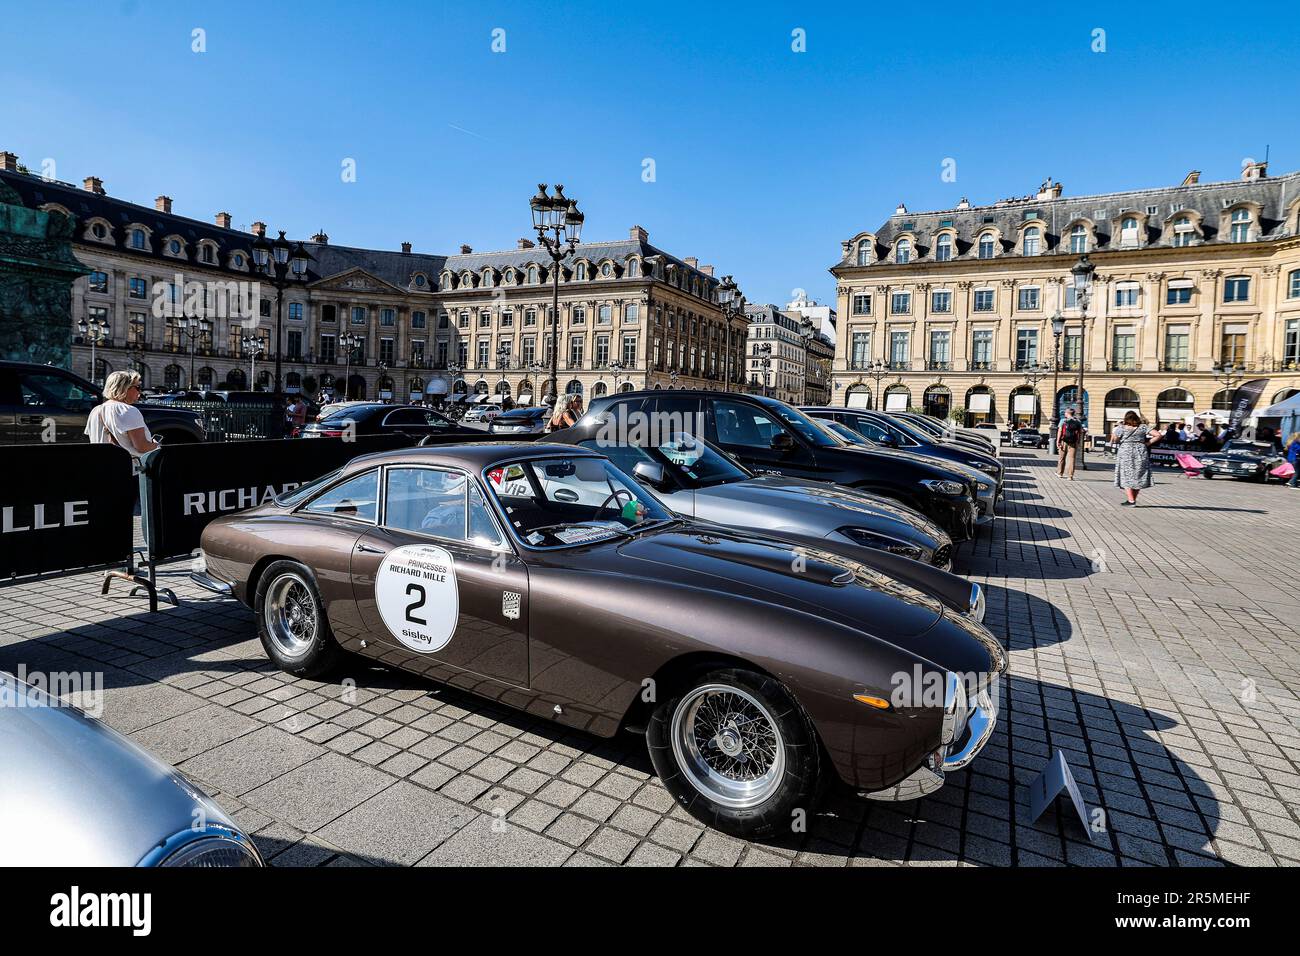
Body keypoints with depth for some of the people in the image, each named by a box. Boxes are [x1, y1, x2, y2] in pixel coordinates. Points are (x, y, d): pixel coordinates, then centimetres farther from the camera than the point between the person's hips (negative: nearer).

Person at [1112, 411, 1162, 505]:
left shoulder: (1121, 428, -3)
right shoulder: (1143, 427, 4)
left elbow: (1113, 440, -8)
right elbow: (1158, 435, 0)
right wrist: (1147, 443, 5)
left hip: (1125, 453, -3)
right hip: (1140, 453, 3)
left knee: (1126, 477, 1)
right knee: (1138, 477, 13)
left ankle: (1131, 501, -6)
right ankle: (1133, 500, 18)